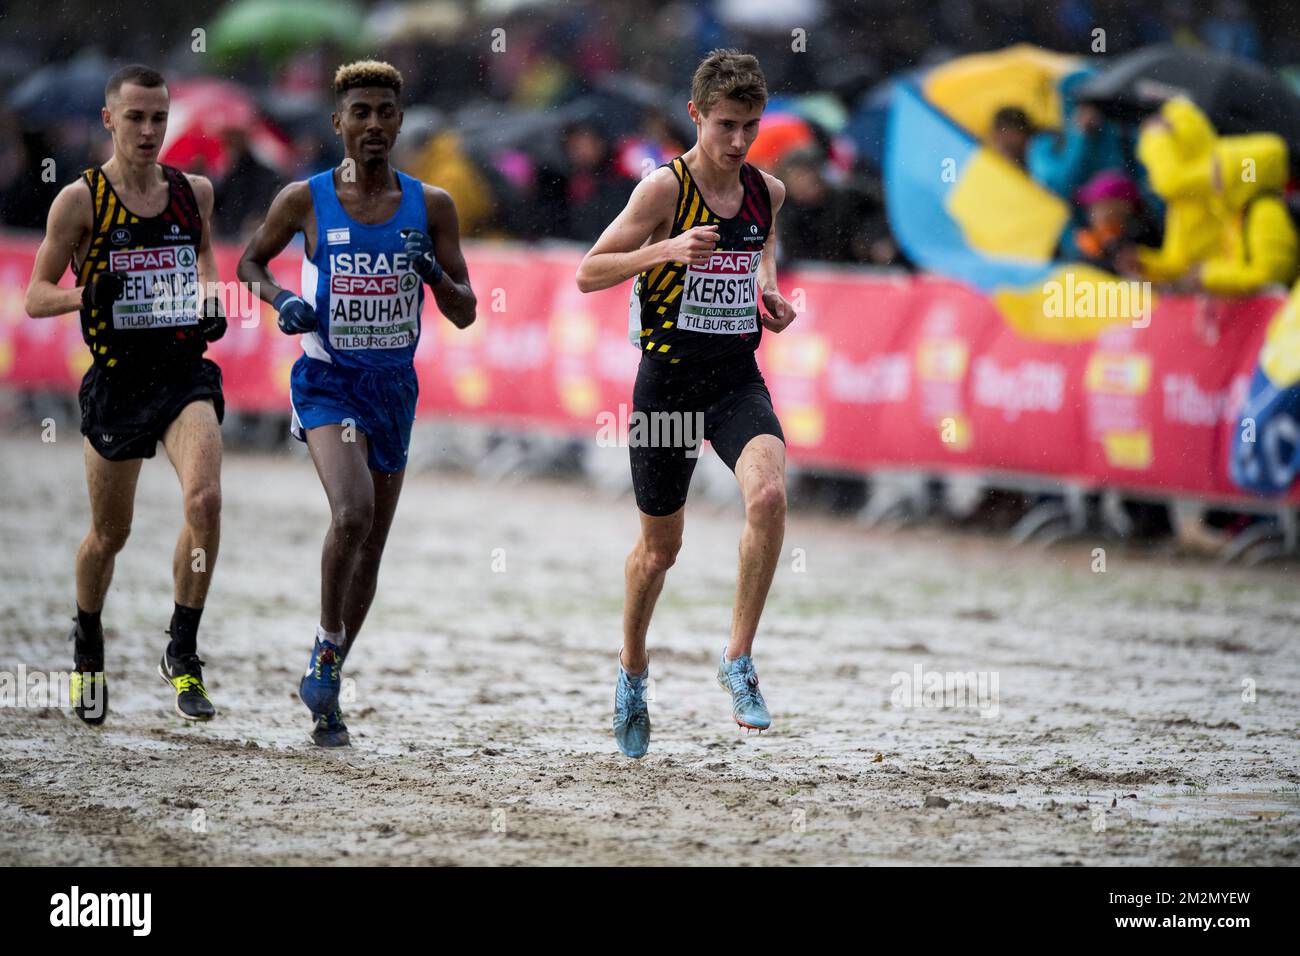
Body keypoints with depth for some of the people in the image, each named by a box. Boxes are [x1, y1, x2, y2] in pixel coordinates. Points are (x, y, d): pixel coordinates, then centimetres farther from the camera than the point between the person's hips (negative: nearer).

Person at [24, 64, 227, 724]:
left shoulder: (194, 191, 5)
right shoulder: (81, 199, -5)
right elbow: (36, 298, -3)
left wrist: (210, 303, 4)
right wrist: (87, 294, -23)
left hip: (186, 374, 2)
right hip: (119, 379, -2)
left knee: (204, 500, -22)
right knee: (110, 532, 10)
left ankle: (182, 653, -9)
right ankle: (87, 646, 38)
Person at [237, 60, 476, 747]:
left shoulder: (430, 206, 1)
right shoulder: (304, 200, -4)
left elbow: (464, 314, 2)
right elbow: (249, 261, 13)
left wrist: (433, 273, -18)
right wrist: (281, 300, -7)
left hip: (394, 387, 3)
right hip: (327, 380, -3)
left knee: (371, 548, 10)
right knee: (352, 513, -27)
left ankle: (326, 691, 26)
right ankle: (327, 649, -7)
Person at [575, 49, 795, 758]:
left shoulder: (767, 190, 3)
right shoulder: (664, 188, -11)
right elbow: (588, 274, -12)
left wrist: (770, 291, 7)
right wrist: (667, 249, -26)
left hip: (739, 380, 3)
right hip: (668, 380, -3)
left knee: (769, 493, -27)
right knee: (660, 544, 11)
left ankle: (738, 661, -15)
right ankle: (633, 668, 39)